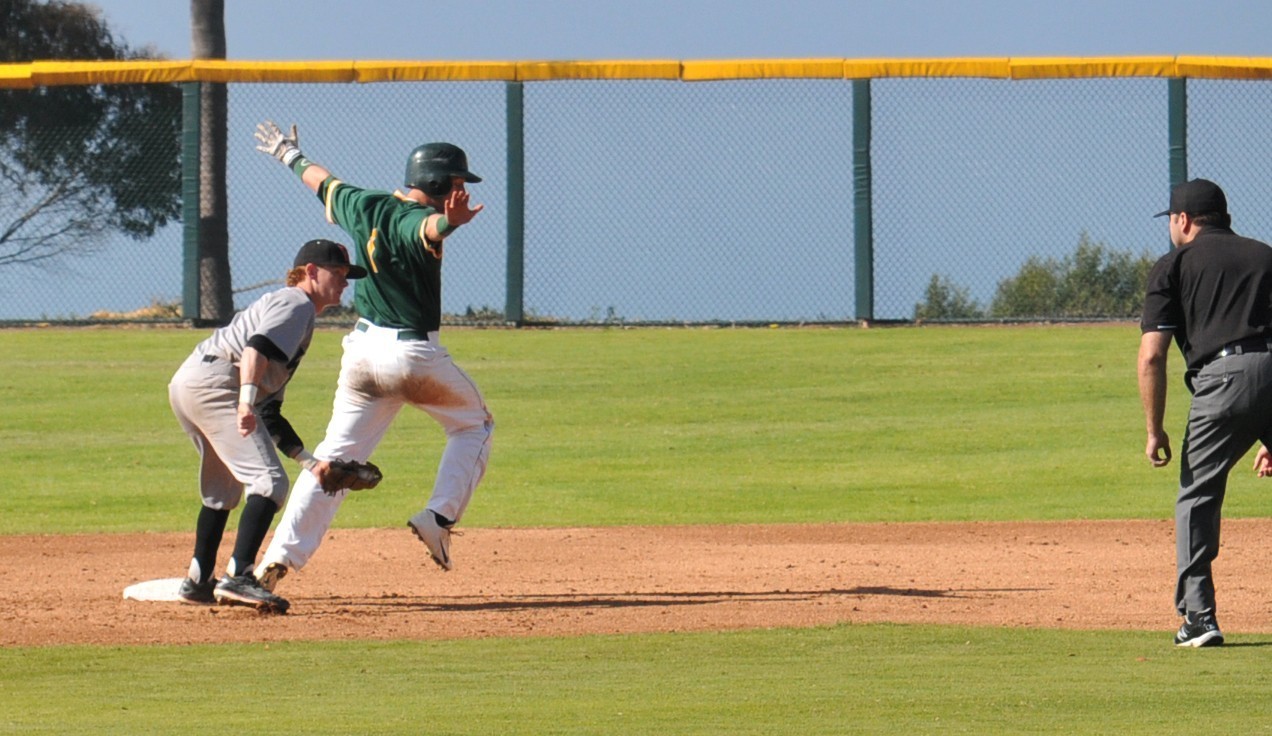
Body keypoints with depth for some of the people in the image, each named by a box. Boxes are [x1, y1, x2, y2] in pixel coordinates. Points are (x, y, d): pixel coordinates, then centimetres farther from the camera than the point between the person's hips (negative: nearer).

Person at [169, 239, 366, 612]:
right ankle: (237, 578, -29)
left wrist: (309, 461, 25)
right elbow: (255, 347, -22)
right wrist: (247, 402, -36)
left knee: (224, 488, 27)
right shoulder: (296, 304, 0)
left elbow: (269, 413, 28)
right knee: (269, 481, -16)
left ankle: (197, 582, 33)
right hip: (213, 382, -11)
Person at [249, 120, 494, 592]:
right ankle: (440, 516, 2)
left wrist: (290, 156, 43)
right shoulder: (412, 220, -17)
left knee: (337, 454, 6)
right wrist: (449, 221, -67)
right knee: (474, 425, 18)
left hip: (363, 351, 6)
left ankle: (280, 556, -4)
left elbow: (324, 184, 23)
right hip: (415, 354, -6)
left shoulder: (365, 207, 4)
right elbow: (427, 229, -43)